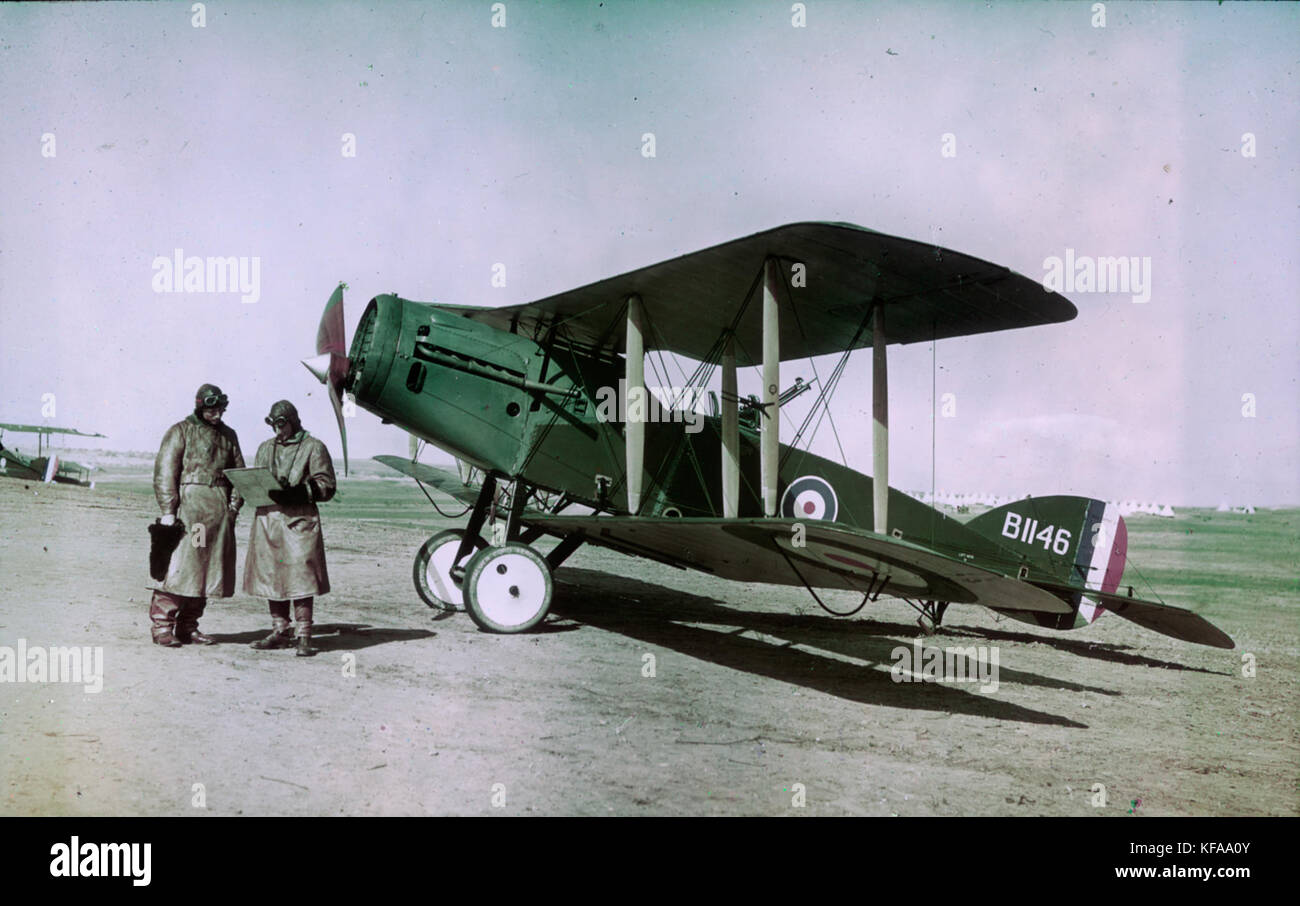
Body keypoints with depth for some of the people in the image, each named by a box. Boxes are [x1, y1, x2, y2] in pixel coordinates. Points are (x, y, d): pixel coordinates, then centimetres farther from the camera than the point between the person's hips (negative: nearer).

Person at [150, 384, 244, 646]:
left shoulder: (228, 435, 17)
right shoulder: (181, 431, 1)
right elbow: (164, 472, -5)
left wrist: (234, 504, 6)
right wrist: (168, 511, -12)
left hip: (220, 512, 5)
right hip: (189, 505, -5)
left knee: (206, 568, 6)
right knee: (178, 566, -10)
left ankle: (188, 628, 14)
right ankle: (162, 626, -3)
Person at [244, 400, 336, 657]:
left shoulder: (313, 448, 3)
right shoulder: (266, 448, 20)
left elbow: (326, 486, -3)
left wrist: (297, 492, -18)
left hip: (299, 520, -5)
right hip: (268, 518, 6)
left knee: (299, 577, -9)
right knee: (270, 576, 7)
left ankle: (304, 636, -5)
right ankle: (280, 631, 18)